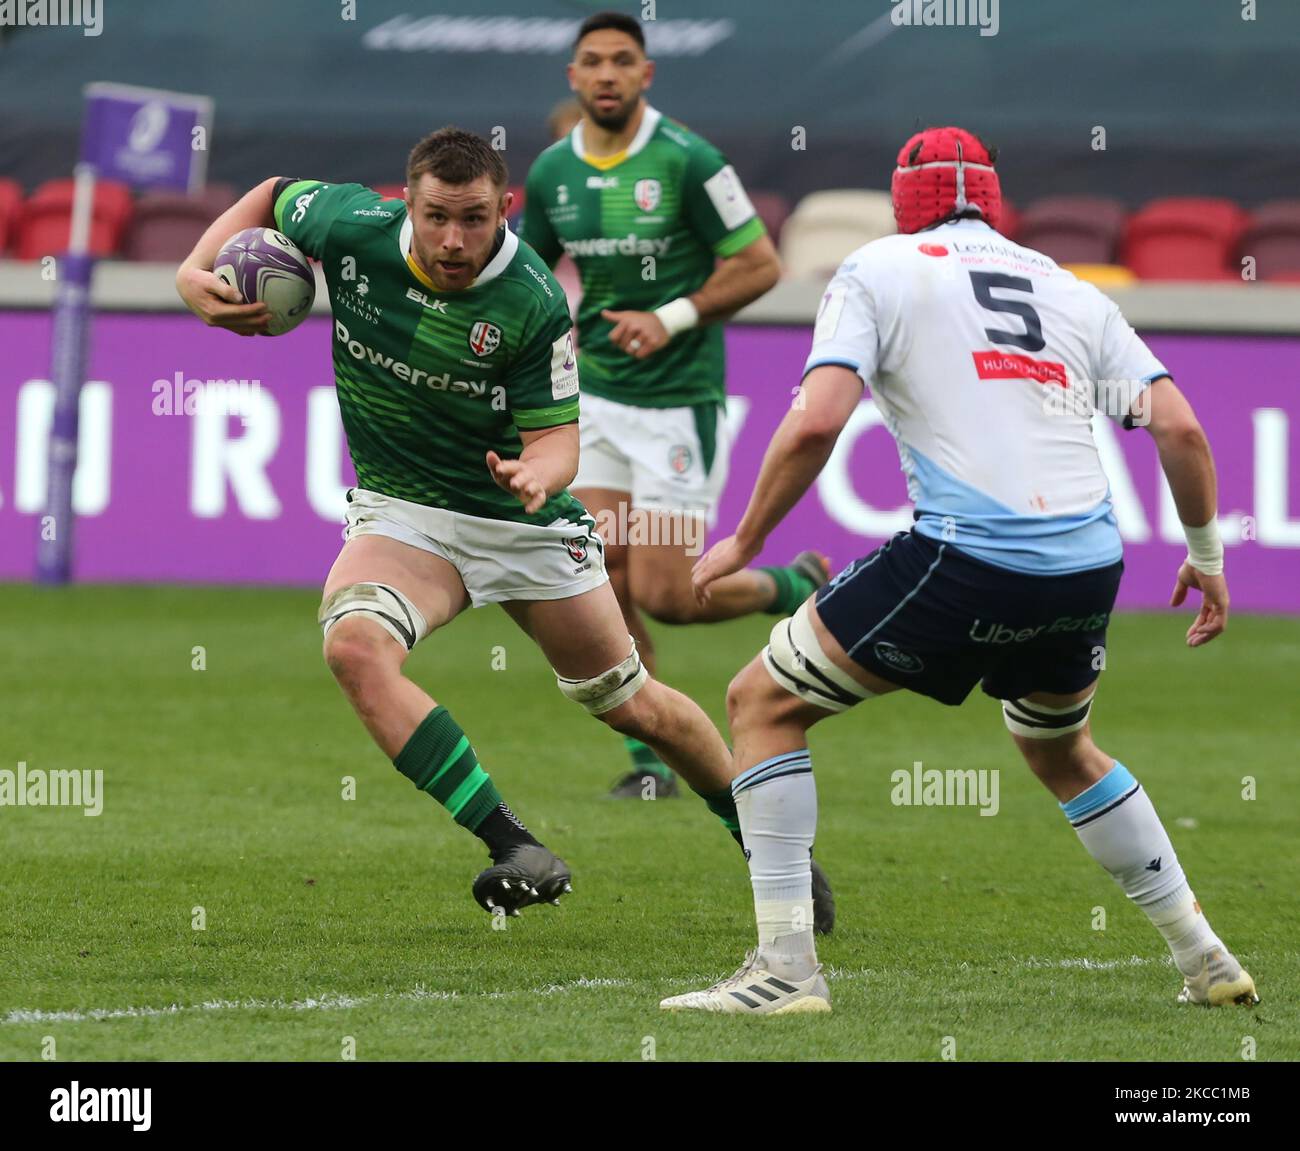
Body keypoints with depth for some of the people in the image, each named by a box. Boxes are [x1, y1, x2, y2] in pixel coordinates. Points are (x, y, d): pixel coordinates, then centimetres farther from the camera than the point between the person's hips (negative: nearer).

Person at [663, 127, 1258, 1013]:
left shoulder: (878, 270, 8)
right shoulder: (1069, 289, 20)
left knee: (763, 704, 9)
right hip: (1088, 568, 5)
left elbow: (817, 423, -6)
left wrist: (746, 540, 6)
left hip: (965, 557, -5)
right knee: (1059, 750, 33)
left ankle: (786, 964, -2)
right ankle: (1208, 963, 32)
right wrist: (1207, 557, 25)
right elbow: (1180, 427, 12)